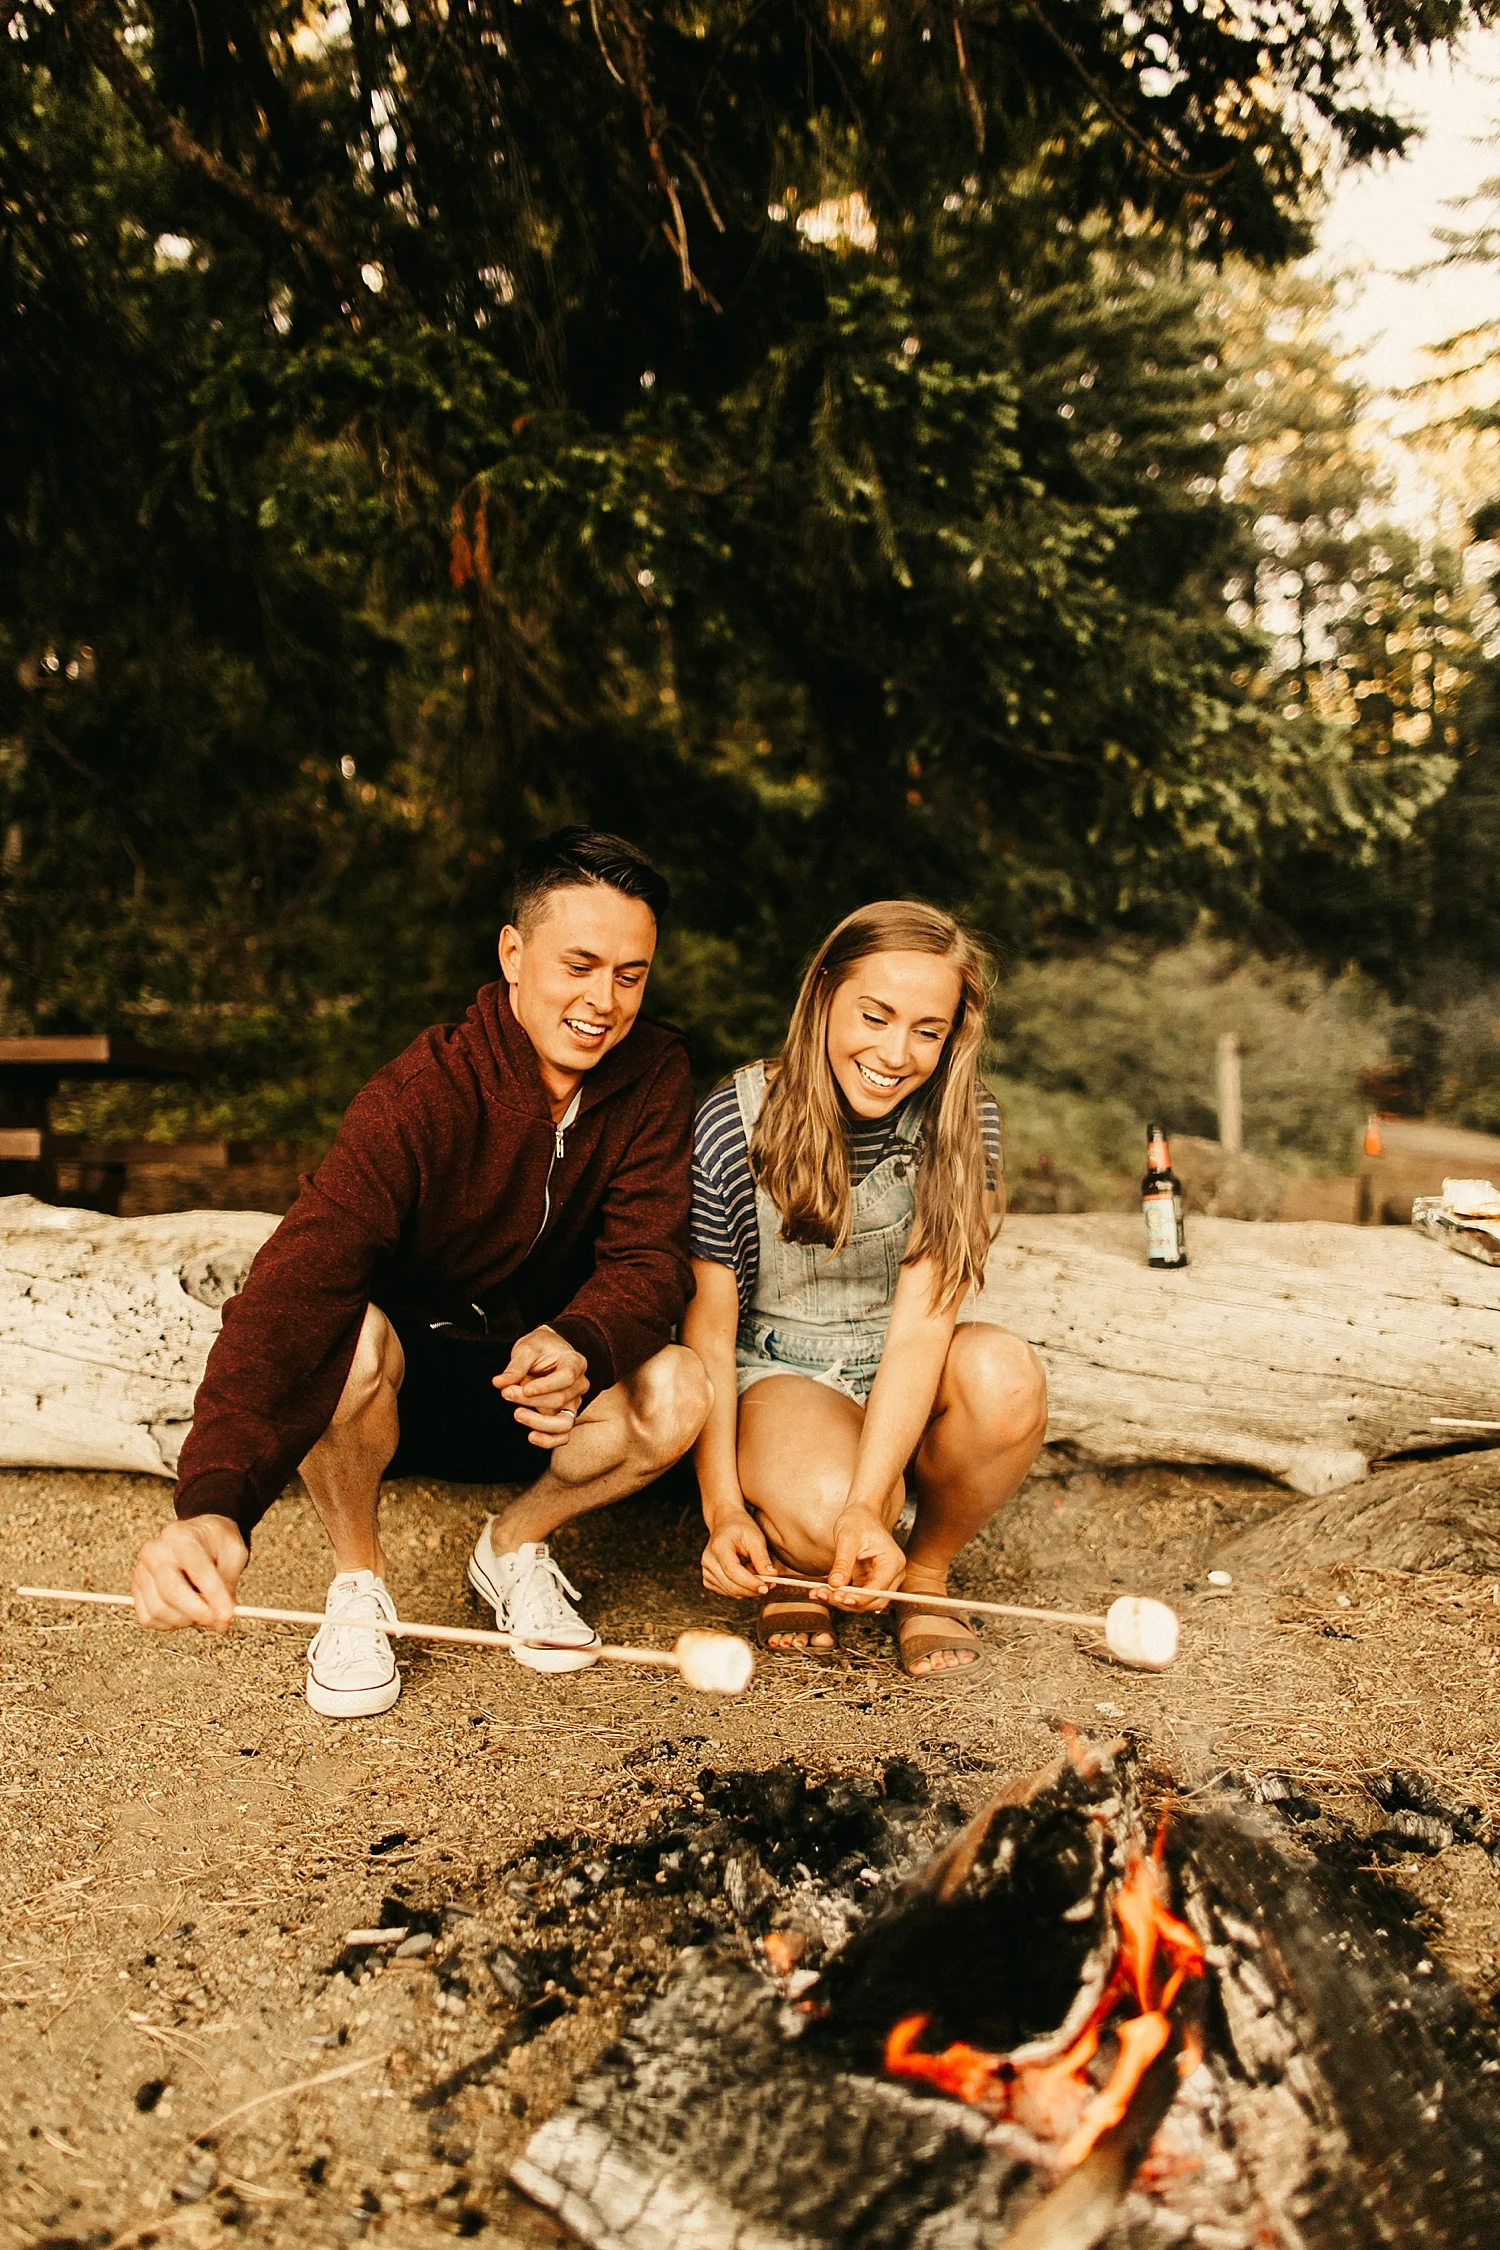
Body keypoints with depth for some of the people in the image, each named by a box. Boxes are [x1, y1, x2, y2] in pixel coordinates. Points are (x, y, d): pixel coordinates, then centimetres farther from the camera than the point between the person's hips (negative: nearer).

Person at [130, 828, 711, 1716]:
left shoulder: (655, 1074, -13)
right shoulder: (423, 1096, -28)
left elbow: (650, 1259, -16)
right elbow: (297, 1283, -41)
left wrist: (580, 1346, -42)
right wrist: (215, 1502, -57)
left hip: (531, 1387, 3)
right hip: (402, 1384, -3)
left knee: (682, 1387, -26)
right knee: (347, 1330, -37)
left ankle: (516, 1545, 5)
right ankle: (359, 1579, -7)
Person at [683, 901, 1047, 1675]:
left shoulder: (963, 1124, -13)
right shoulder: (733, 1126, -16)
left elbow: (921, 1321, -22)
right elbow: (709, 1329, -9)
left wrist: (868, 1505, -34)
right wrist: (724, 1511, -18)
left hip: (916, 1378, 2)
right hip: (784, 1371, -2)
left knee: (1004, 1376, -33)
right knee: (821, 1510, -35)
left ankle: (927, 1572, -3)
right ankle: (791, 1557, 6)